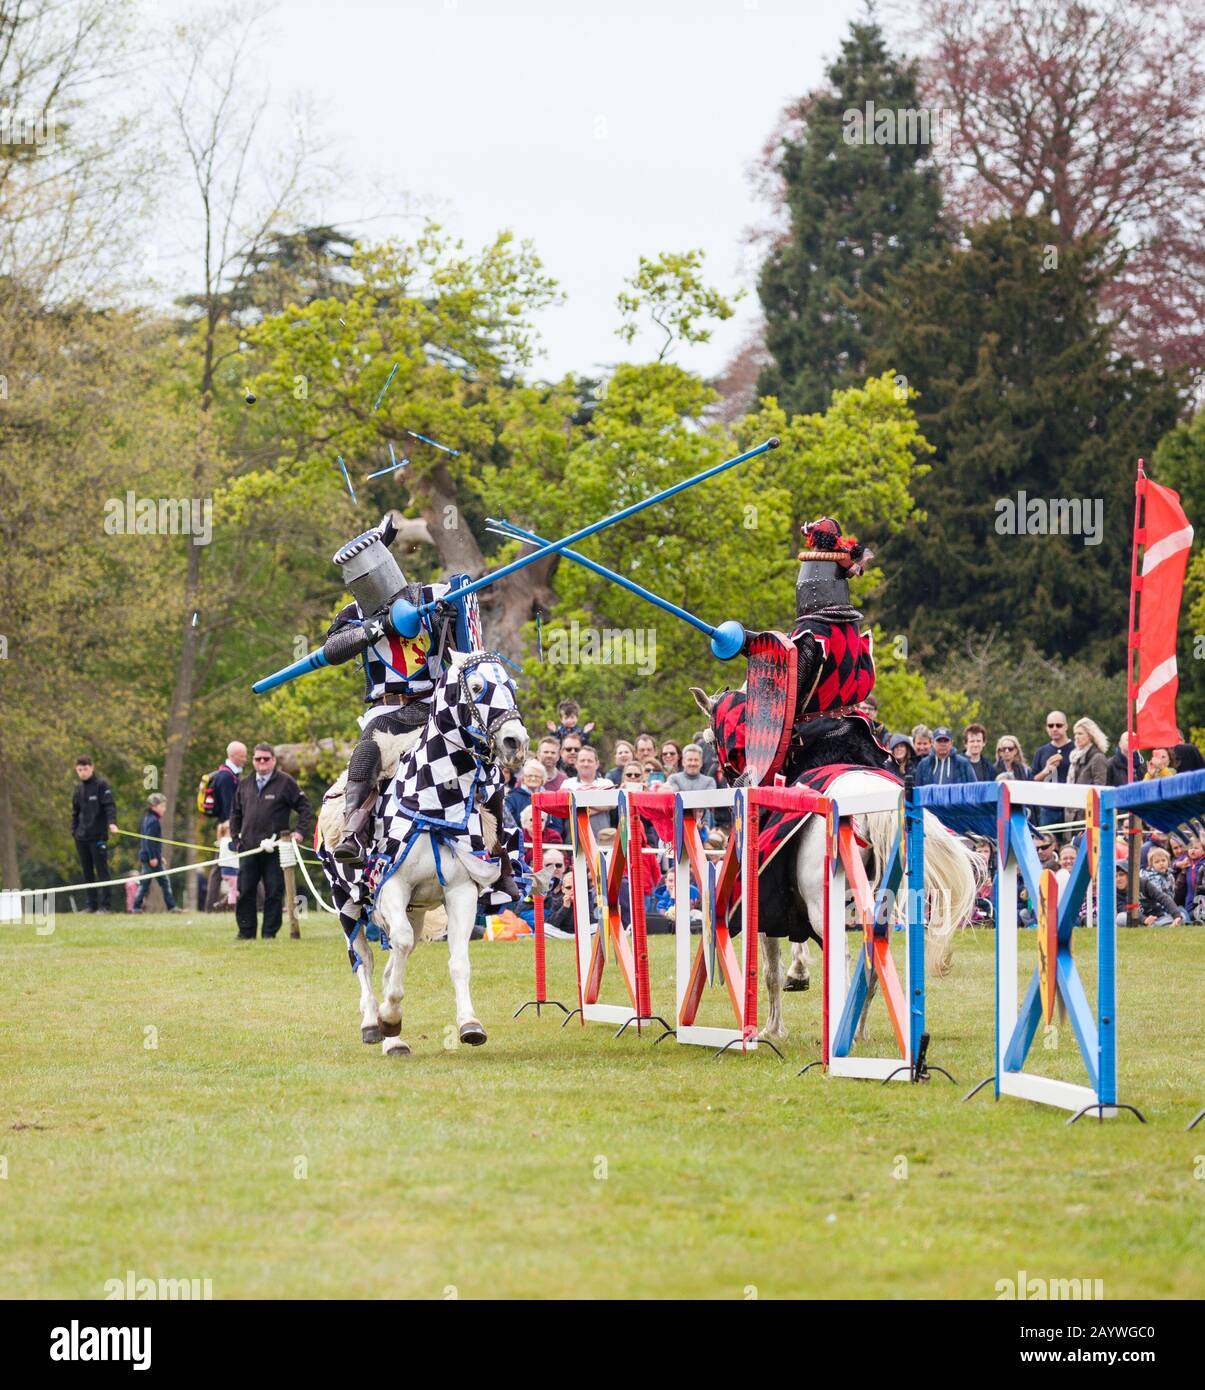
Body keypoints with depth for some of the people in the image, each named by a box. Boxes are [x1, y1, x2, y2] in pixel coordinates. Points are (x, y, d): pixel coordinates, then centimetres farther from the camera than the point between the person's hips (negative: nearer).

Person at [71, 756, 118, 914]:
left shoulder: (101, 785, -4)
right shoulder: (78, 788, 14)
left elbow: (110, 805, -14)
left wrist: (112, 823, -30)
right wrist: (74, 830, 11)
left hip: (98, 836, -6)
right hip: (81, 838, 6)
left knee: (101, 871, -7)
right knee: (87, 872, 8)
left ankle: (104, 905, -7)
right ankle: (92, 905, 12)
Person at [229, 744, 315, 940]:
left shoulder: (285, 782, 0)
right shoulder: (245, 784, 14)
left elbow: (304, 808, 1)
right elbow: (236, 813, 23)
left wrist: (301, 831, -9)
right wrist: (235, 838, 13)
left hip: (274, 849, -4)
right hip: (248, 849, 4)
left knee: (274, 892, -1)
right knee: (245, 891, 3)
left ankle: (270, 932, 5)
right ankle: (246, 932, 9)